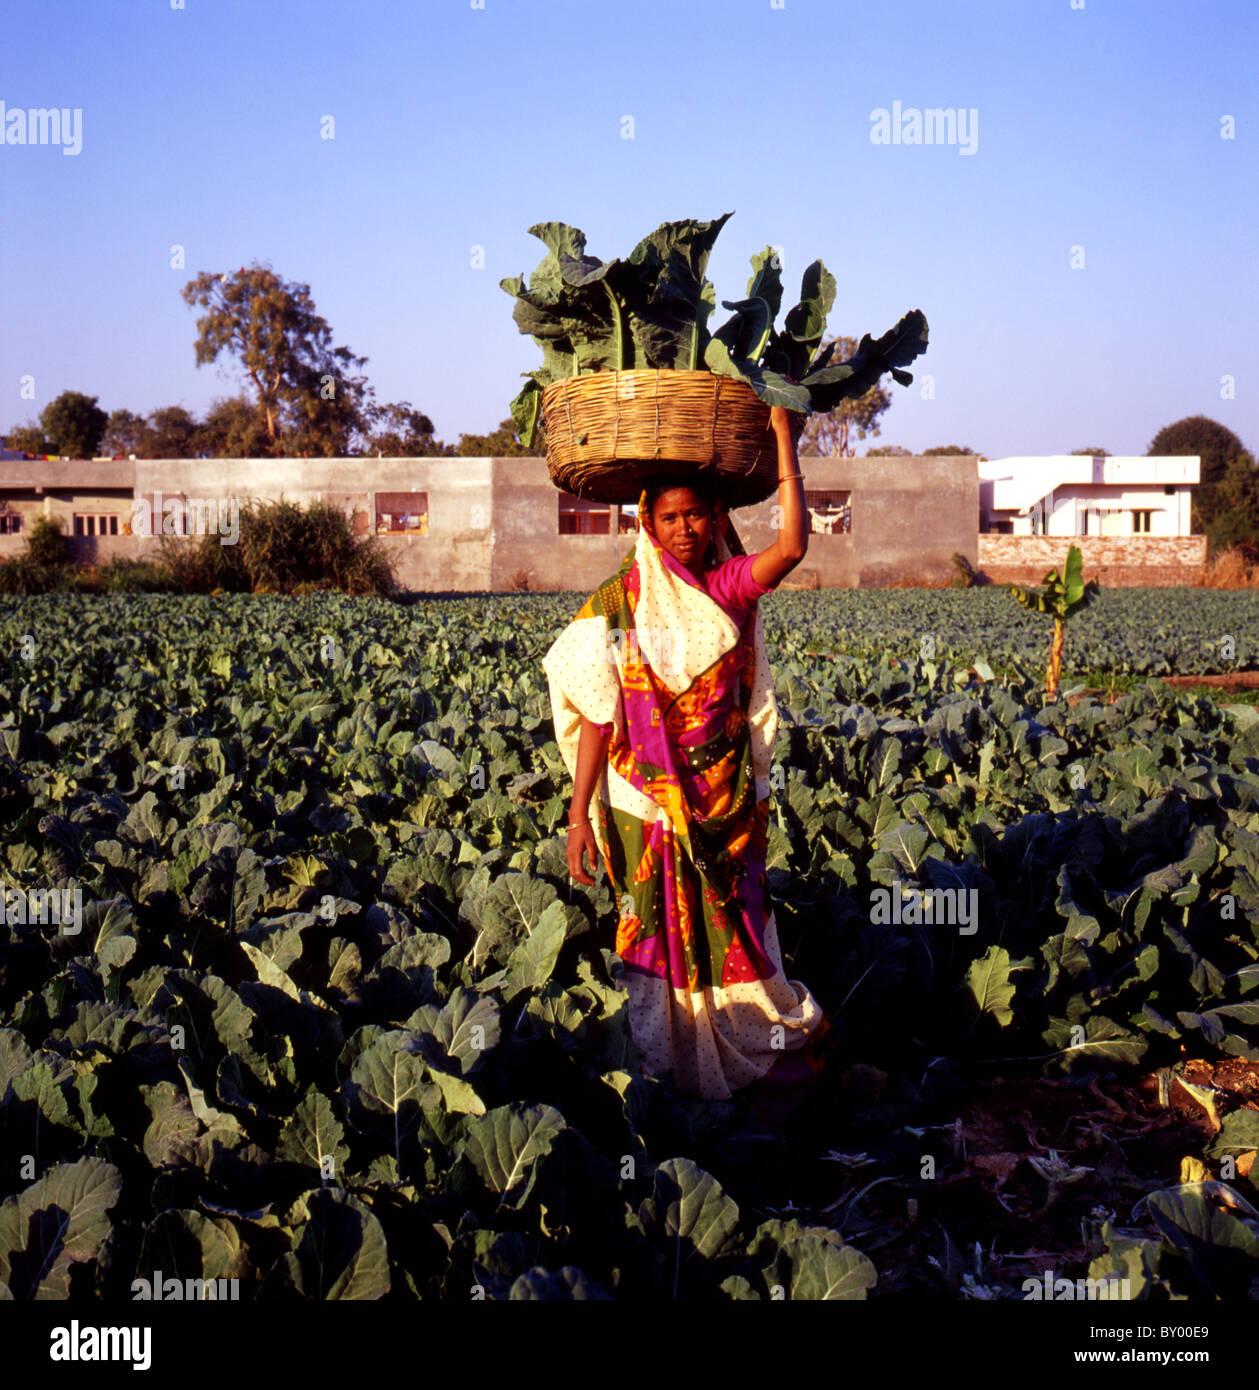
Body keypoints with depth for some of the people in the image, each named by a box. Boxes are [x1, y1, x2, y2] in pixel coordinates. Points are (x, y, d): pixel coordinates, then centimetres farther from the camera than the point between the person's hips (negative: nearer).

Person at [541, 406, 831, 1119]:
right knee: (660, 939, 7)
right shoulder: (621, 604, -2)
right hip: (648, 805, 0)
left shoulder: (730, 588, 1)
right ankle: (671, 1079, 22)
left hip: (725, 802, 1)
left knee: (732, 935, 7)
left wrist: (783, 435, -16)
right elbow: (600, 715, -3)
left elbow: (793, 545, -19)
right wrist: (580, 813, -8)